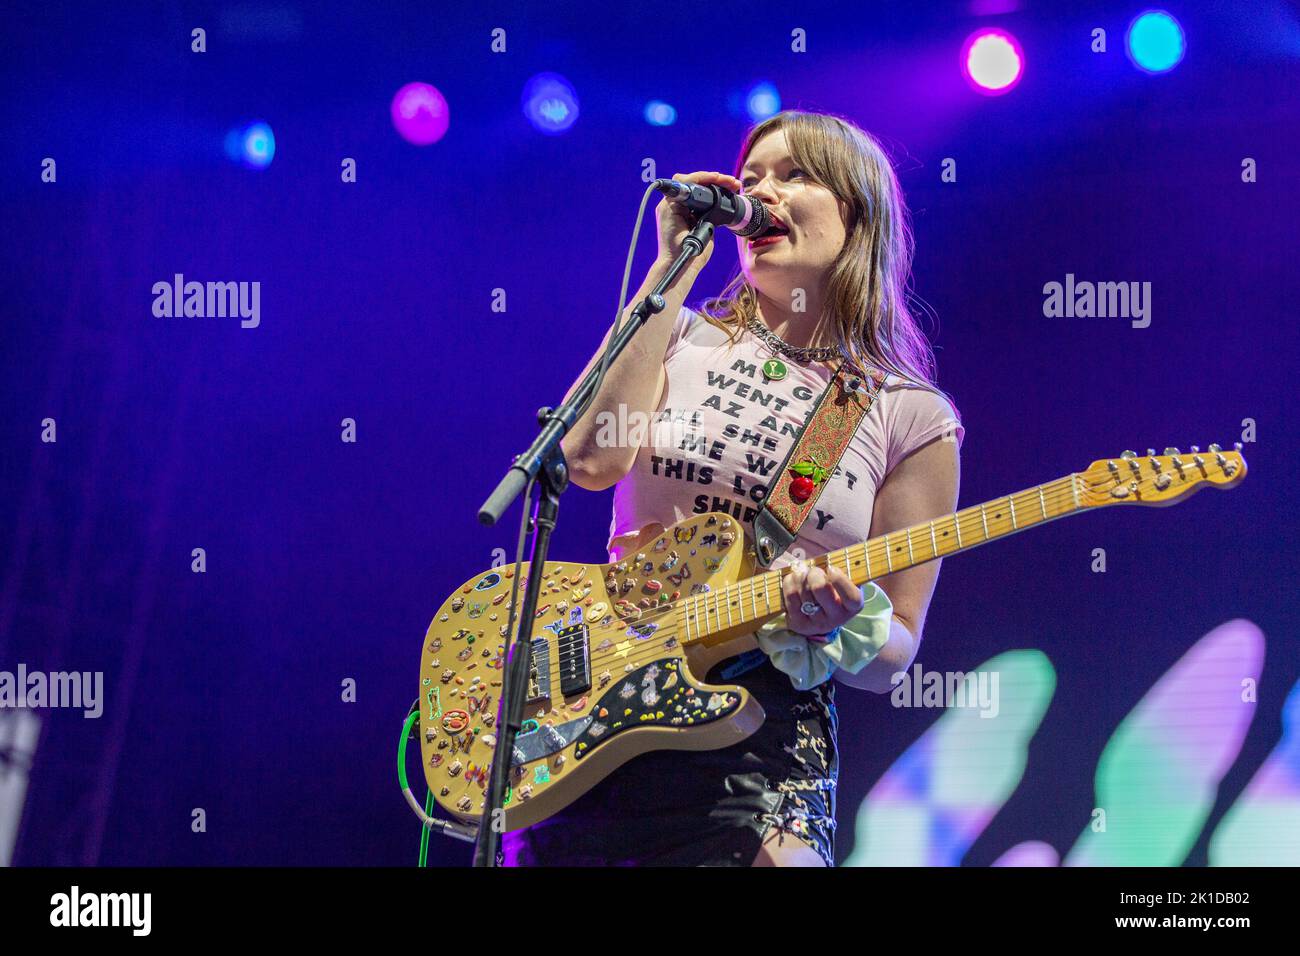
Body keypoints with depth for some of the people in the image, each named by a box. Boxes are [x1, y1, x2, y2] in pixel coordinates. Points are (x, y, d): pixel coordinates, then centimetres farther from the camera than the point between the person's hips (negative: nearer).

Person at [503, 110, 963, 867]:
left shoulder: (910, 418, 3)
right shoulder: (684, 340, 11)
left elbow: (890, 660, 4)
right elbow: (590, 459, -10)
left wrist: (837, 627, -20)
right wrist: (675, 265, -6)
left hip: (760, 750, -2)